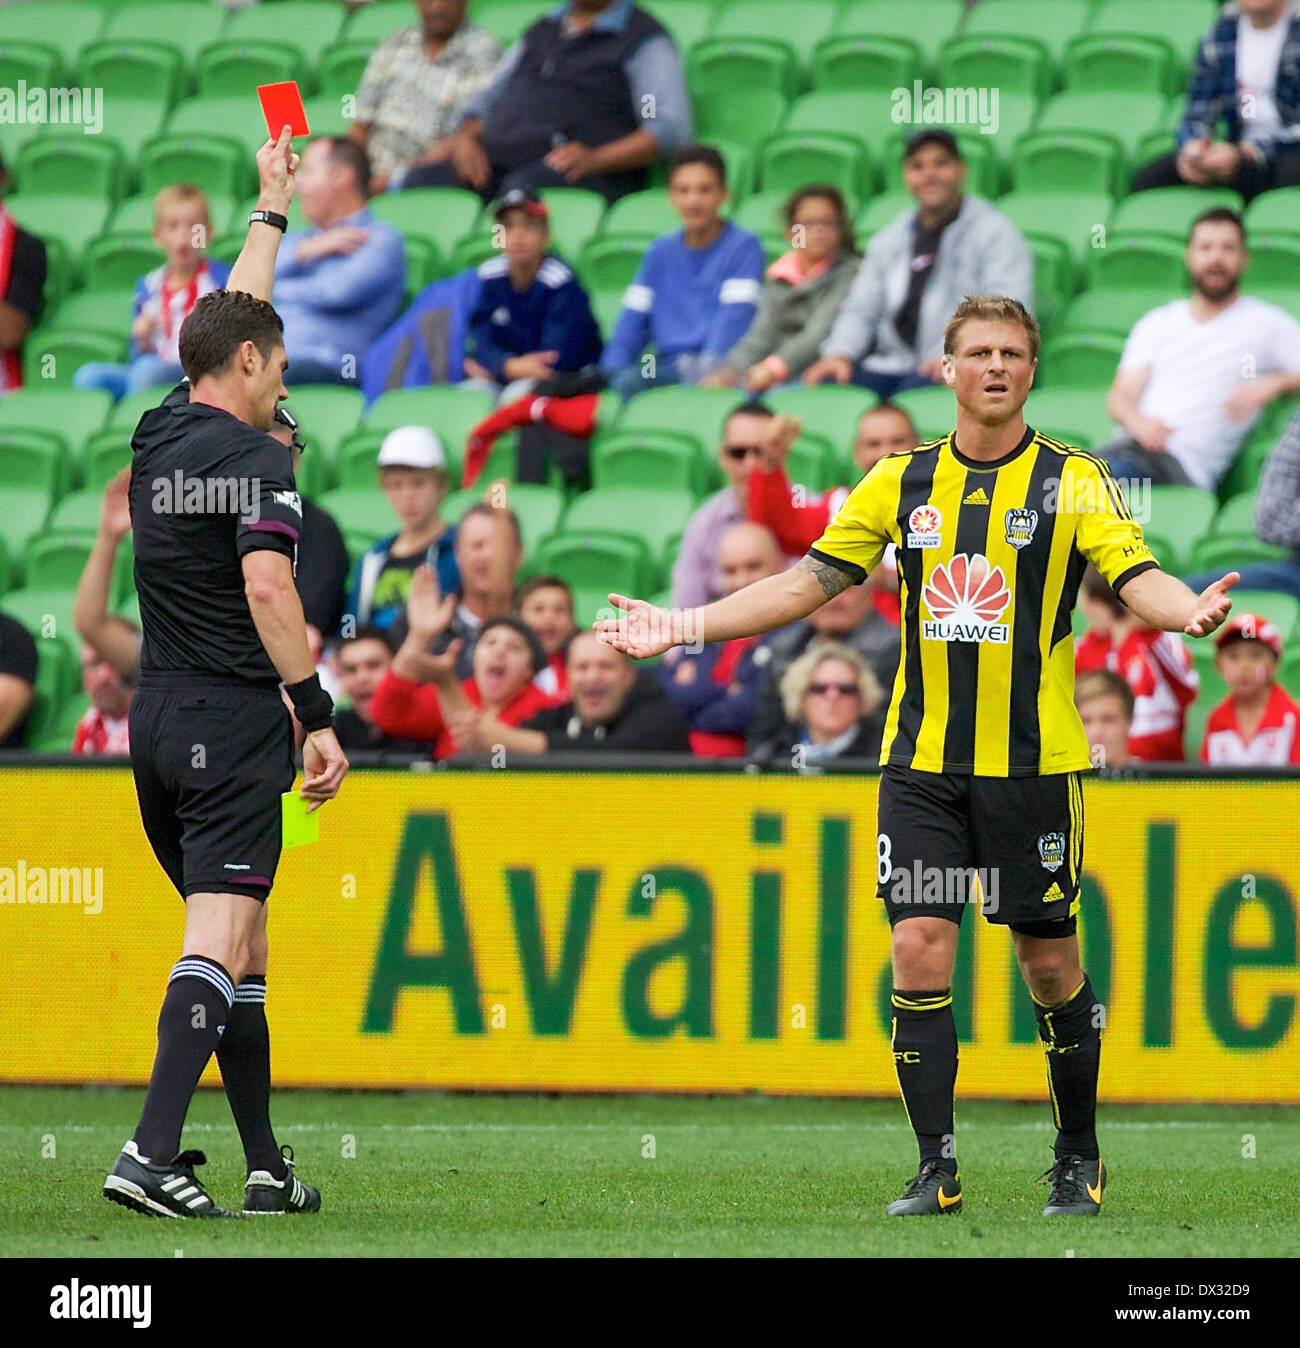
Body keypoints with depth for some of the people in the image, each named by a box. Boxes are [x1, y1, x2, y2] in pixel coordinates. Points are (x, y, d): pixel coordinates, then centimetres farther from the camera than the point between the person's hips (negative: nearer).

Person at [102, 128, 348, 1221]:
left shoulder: (159, 434, 12)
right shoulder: (255, 459, -10)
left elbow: (230, 318, 29)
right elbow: (266, 586, -22)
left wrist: (271, 210, 40)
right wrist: (317, 715, -22)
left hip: (157, 716, 8)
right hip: (233, 720, -8)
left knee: (239, 943, 14)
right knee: (222, 935, -15)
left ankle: (267, 1169, 15)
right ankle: (152, 1152, -28)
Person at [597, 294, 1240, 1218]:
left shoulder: (1071, 480, -1)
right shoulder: (903, 481, 7)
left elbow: (1136, 576, -13)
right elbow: (810, 581, 9)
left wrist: (1192, 611, -36)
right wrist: (682, 627, 2)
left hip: (1033, 761, -2)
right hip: (922, 762, 2)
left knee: (1050, 961, 4)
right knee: (919, 951, -6)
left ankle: (1079, 1158, 20)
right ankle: (937, 1168, 0)